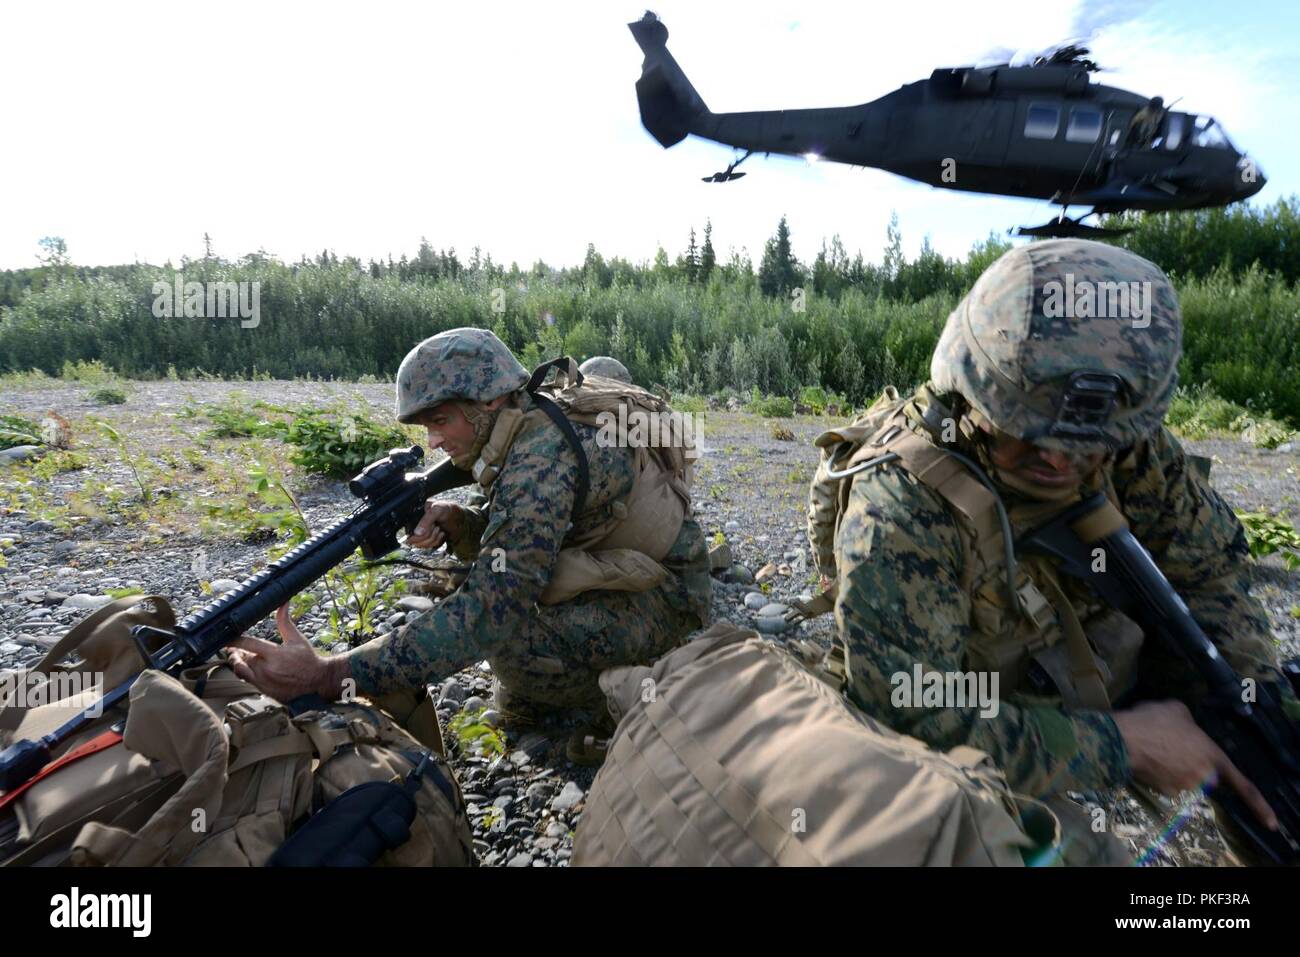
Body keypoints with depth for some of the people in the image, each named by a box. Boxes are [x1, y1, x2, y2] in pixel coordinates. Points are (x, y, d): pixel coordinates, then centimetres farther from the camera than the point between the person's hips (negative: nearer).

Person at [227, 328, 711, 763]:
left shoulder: (544, 454, -30)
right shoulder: (522, 434, 1)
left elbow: (492, 606, -38)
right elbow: (505, 542, 7)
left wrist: (329, 677, -40)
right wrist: (452, 520, -17)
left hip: (662, 595, -9)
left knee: (516, 641, -30)